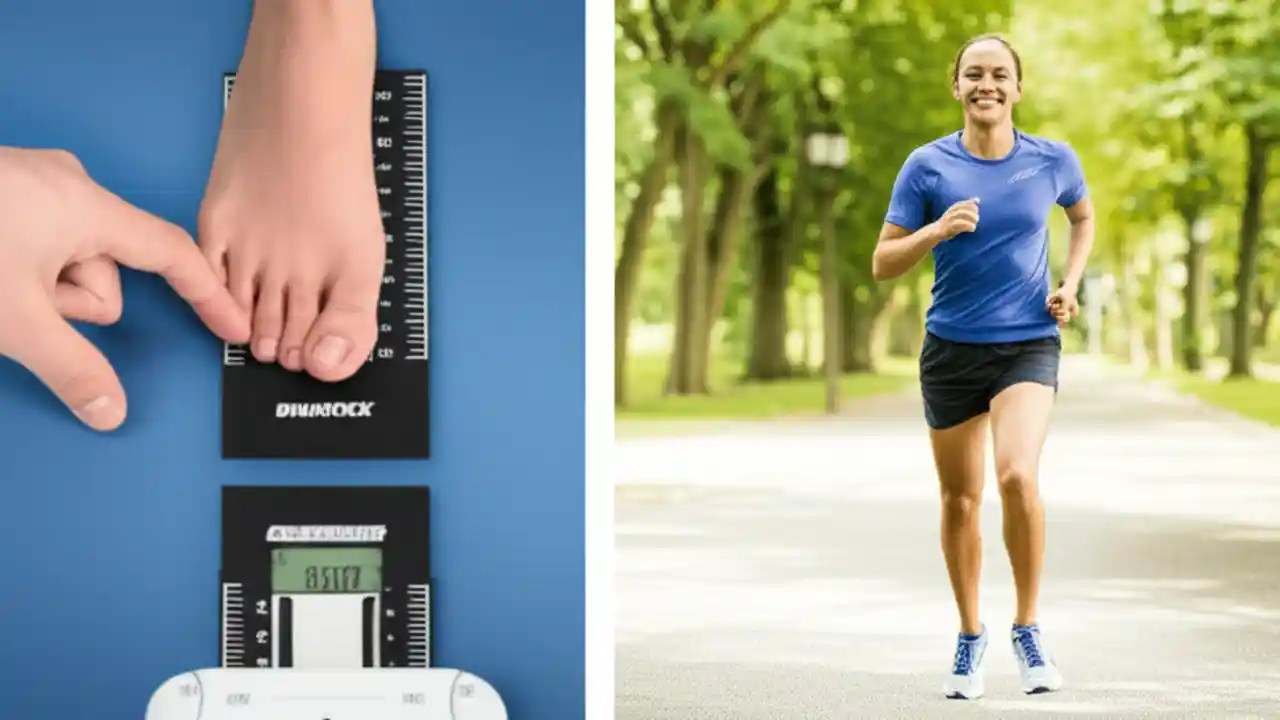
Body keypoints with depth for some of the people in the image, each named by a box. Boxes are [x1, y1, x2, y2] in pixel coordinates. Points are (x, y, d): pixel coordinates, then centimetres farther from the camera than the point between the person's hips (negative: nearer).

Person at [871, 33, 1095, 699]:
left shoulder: (1054, 161, 0)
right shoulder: (928, 165, -4)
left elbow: (1083, 218, 22)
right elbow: (882, 264, -3)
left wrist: (1070, 283, 6)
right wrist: (938, 230, -21)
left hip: (1029, 344, -1)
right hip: (952, 347, 1)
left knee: (1018, 476, -23)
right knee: (960, 498, 9)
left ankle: (1028, 630, -6)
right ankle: (970, 635, 30)